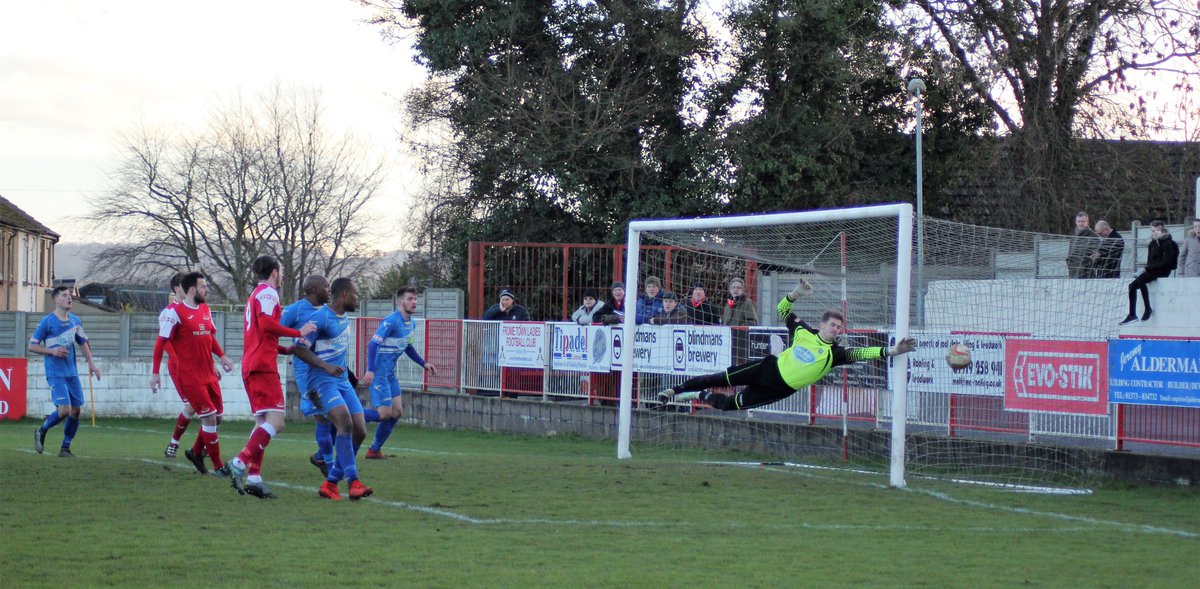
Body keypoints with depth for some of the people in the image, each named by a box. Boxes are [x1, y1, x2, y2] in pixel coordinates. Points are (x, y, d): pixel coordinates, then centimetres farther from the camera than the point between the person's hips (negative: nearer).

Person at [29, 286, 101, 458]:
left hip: (72, 373, 6)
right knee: (64, 410, -17)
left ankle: (65, 449, 16)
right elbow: (32, 346, -4)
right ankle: (41, 431, 10)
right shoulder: (47, 322, -8)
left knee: (75, 411, 2)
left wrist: (91, 363, 14)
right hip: (56, 374, -6)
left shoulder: (75, 320, 9)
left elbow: (83, 342, 21)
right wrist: (52, 351, -16)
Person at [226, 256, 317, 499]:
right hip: (263, 366, -10)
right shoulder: (268, 293, -5)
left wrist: (287, 349, 26)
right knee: (276, 421, -16)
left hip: (251, 367, 10)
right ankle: (240, 463, -25)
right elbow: (266, 324, -21)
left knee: (263, 423, 10)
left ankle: (253, 477, 4)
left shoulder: (255, 295, 26)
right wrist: (298, 332, -16)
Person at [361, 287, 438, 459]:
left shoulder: (411, 323, 9)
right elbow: (373, 344, -23)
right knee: (385, 414, -12)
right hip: (378, 373, -9)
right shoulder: (392, 321, -19)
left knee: (396, 412, 8)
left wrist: (424, 364, 18)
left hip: (390, 374, 9)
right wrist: (370, 370, -31)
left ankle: (375, 450, 18)